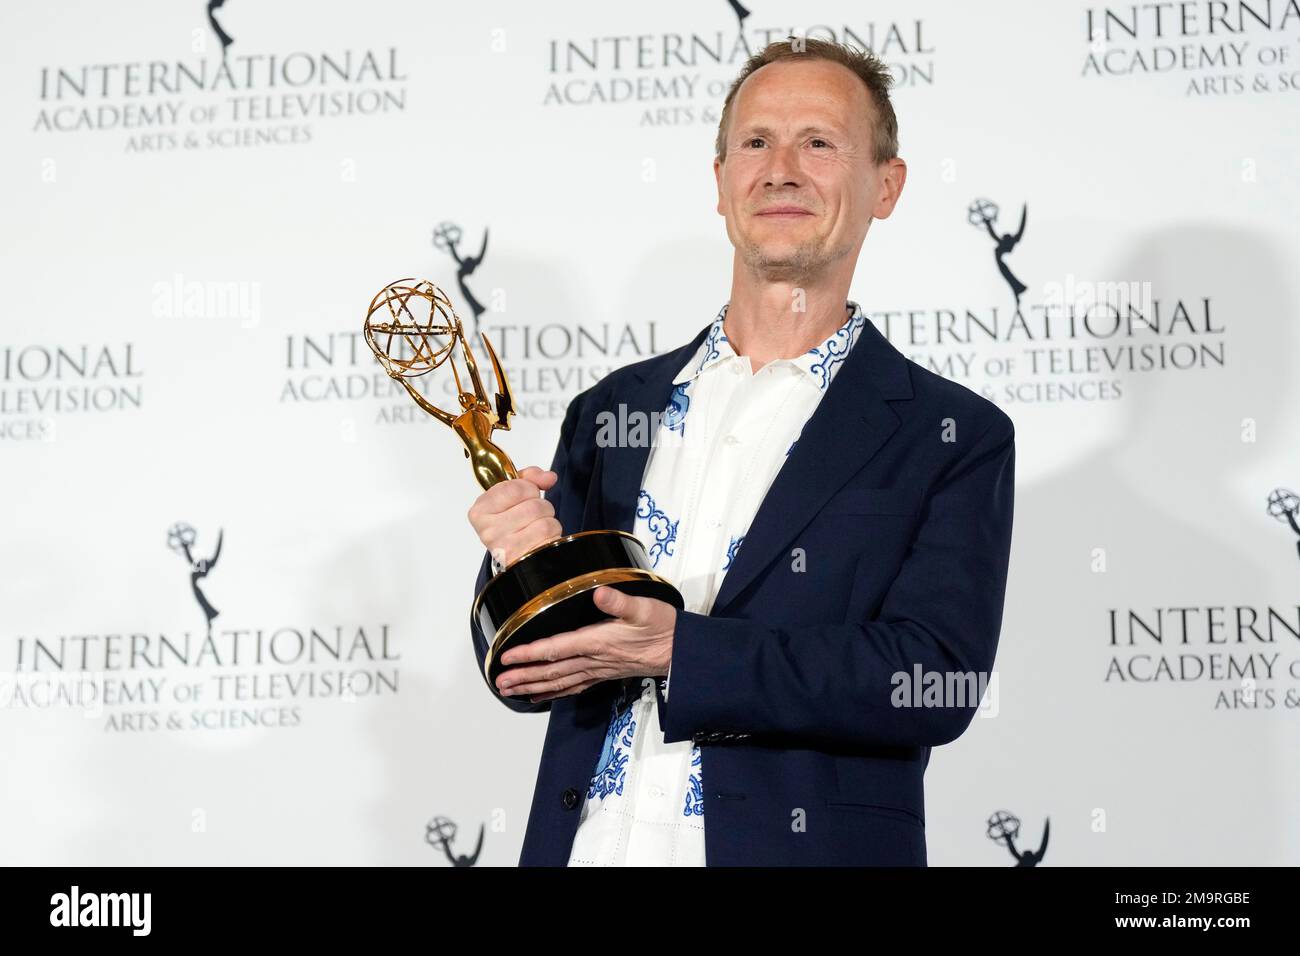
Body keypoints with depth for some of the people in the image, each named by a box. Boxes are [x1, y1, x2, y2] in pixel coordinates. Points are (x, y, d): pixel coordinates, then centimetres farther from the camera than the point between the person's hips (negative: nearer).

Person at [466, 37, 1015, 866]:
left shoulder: (954, 438, -4)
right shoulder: (614, 407, 7)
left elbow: (937, 680, -16)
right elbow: (528, 672, 8)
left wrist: (676, 649, -23)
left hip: (797, 845, -3)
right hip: (588, 844, 3)